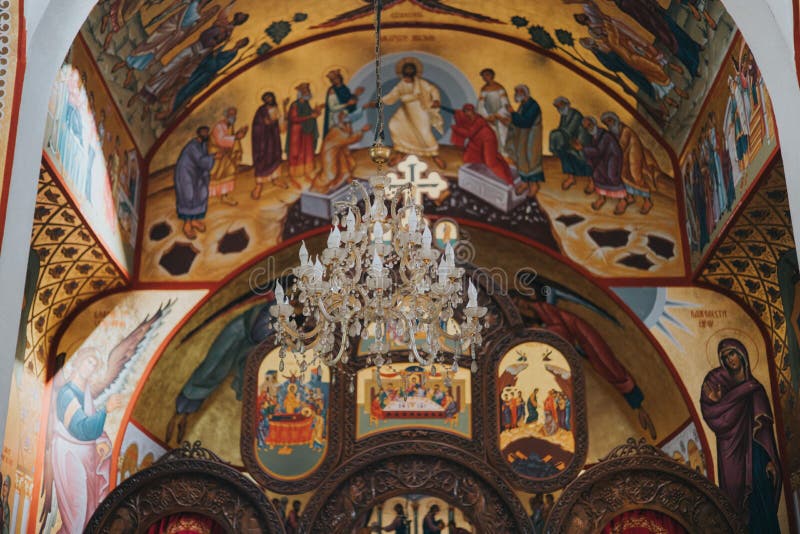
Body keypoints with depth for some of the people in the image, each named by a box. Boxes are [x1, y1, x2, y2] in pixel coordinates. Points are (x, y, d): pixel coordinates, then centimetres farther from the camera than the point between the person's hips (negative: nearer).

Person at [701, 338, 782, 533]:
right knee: (737, 493, -7)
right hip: (732, 449, -2)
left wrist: (770, 459, -3)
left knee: (762, 500, -5)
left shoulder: (755, 387, 13)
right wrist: (743, 391, -9)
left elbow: (765, 426, 7)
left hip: (754, 450, 2)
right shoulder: (717, 378, 6)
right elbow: (709, 409, -11)